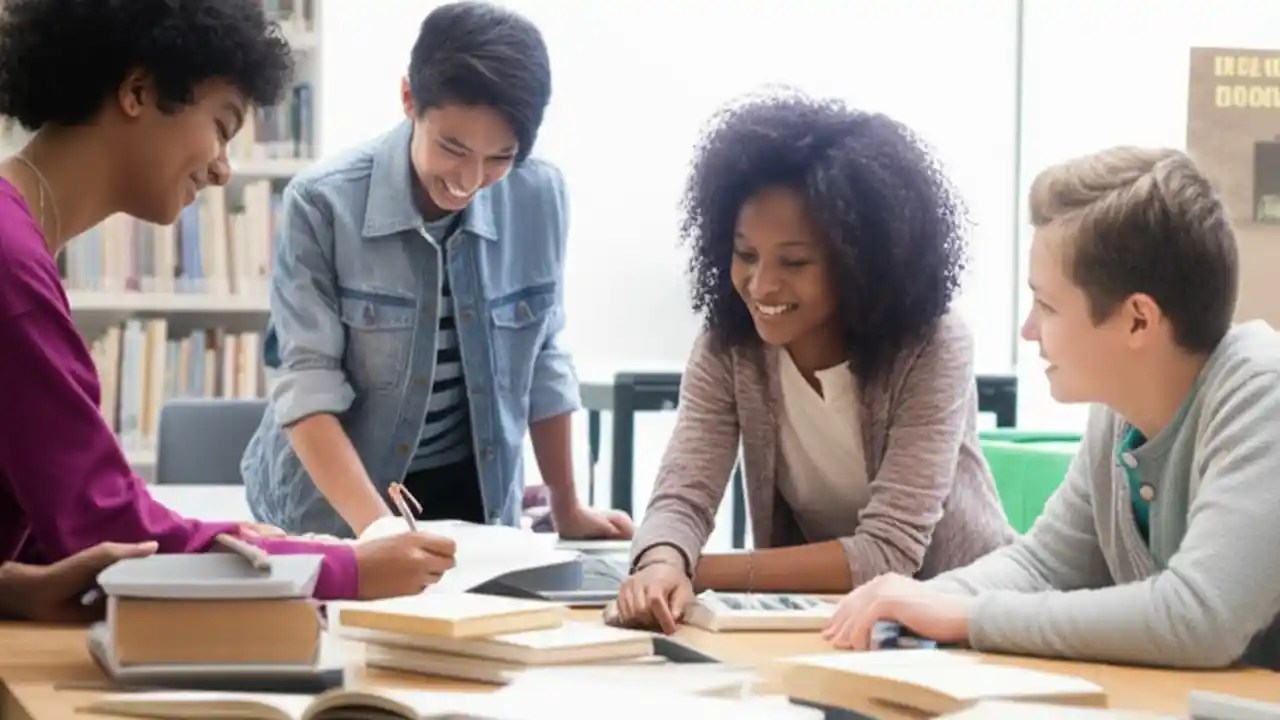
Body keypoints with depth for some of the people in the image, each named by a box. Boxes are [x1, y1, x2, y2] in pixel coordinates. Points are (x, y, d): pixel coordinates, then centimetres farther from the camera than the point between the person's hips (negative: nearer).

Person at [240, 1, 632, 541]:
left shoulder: (540, 199, -8)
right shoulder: (323, 204, -16)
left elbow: (541, 363, 5)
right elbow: (307, 388, -19)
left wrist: (567, 510, 11)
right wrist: (376, 527, -31)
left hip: (472, 496, 1)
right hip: (332, 509, 0)